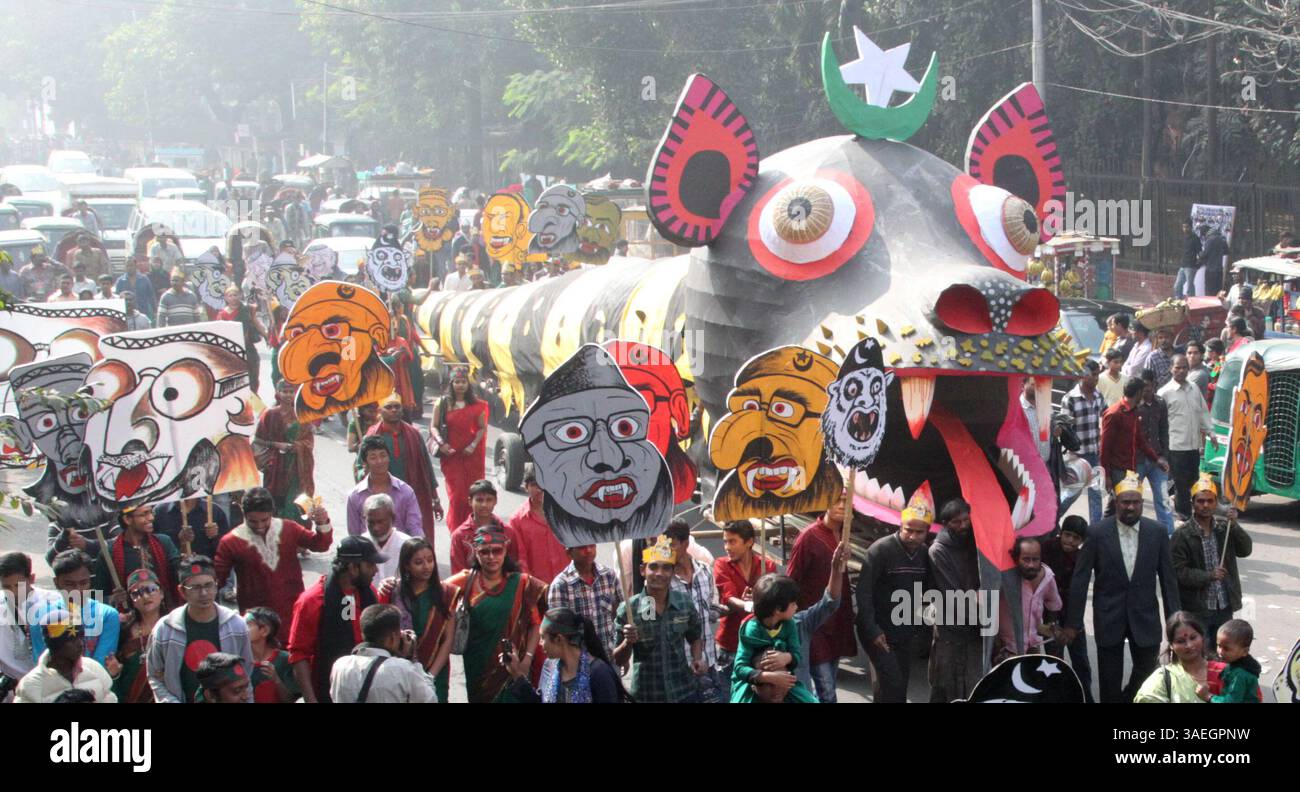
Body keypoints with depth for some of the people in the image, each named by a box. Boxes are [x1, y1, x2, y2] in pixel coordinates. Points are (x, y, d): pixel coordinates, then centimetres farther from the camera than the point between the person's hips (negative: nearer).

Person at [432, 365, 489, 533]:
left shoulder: (476, 405, 4)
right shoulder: (442, 403, 2)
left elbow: (482, 428, 5)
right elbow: (434, 426, 3)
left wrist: (473, 445, -9)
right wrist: (441, 443, -13)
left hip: (472, 455, 1)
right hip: (451, 455, -1)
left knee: (473, 493, 1)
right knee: (457, 494, -7)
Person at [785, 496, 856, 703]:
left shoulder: (841, 535, 9)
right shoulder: (810, 537, -12)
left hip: (837, 627, 7)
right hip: (815, 630, -7)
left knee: (827, 691, 12)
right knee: (827, 694, -12)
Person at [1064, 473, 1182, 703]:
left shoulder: (1157, 533, -2)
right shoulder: (1097, 533, -7)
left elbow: (1168, 578, 3)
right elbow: (1080, 579, -5)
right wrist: (1073, 623, -6)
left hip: (1145, 617, 1)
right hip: (1109, 618, -1)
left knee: (1148, 674, 3)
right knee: (1110, 684, 6)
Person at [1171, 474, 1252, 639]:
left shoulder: (1224, 526, 4)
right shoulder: (1182, 535, -8)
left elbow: (1245, 550, -2)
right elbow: (1178, 571, -12)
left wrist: (1234, 525, -15)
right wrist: (1208, 575, -21)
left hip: (1224, 607, 4)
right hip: (1197, 610, -4)